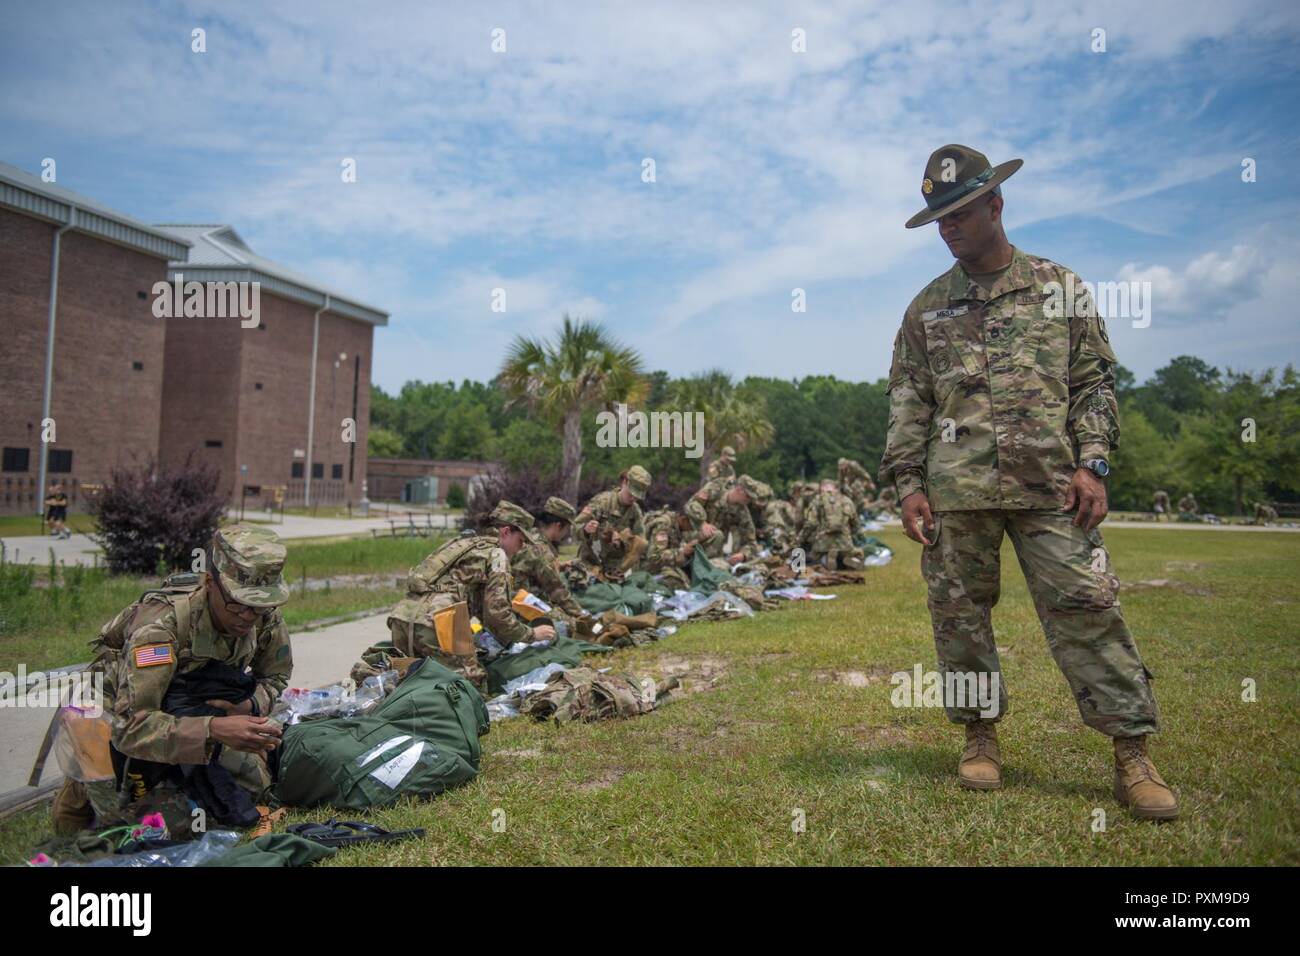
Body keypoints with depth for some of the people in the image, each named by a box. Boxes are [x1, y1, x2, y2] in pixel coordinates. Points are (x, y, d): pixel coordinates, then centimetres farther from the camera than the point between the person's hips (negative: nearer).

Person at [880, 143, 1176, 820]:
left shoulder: (1059, 288, 10)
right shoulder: (927, 308, 12)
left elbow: (1094, 383, 9)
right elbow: (906, 403, 10)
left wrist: (1092, 465, -3)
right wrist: (908, 484, 2)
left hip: (1049, 486, -1)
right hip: (955, 491, 2)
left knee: (1086, 609, -5)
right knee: (958, 613, 5)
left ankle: (1133, 755, 4)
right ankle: (980, 736, 21)